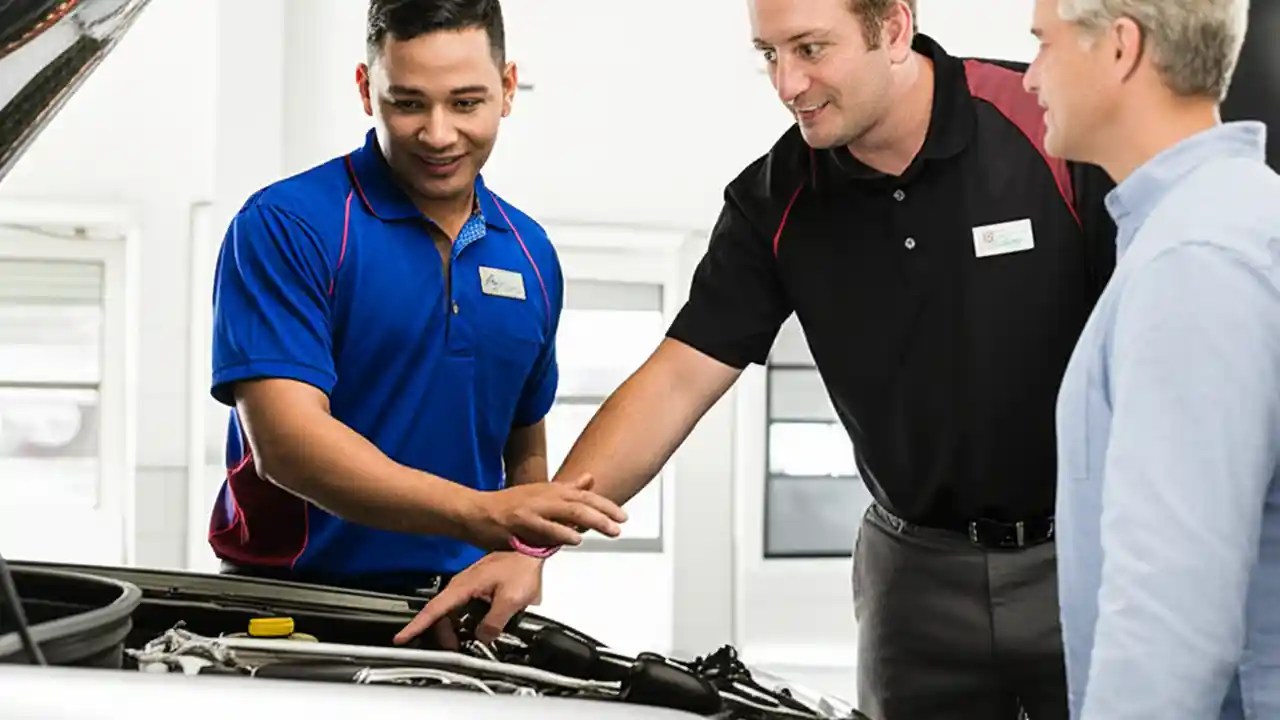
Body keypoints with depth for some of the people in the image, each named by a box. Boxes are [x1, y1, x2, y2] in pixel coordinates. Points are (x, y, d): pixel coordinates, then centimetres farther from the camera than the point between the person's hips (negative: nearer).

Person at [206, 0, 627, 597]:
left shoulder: (530, 253, 13)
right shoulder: (284, 227, -6)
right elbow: (285, 441, -17)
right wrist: (480, 514, -26)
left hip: (465, 611, 4)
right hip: (294, 599, -4)